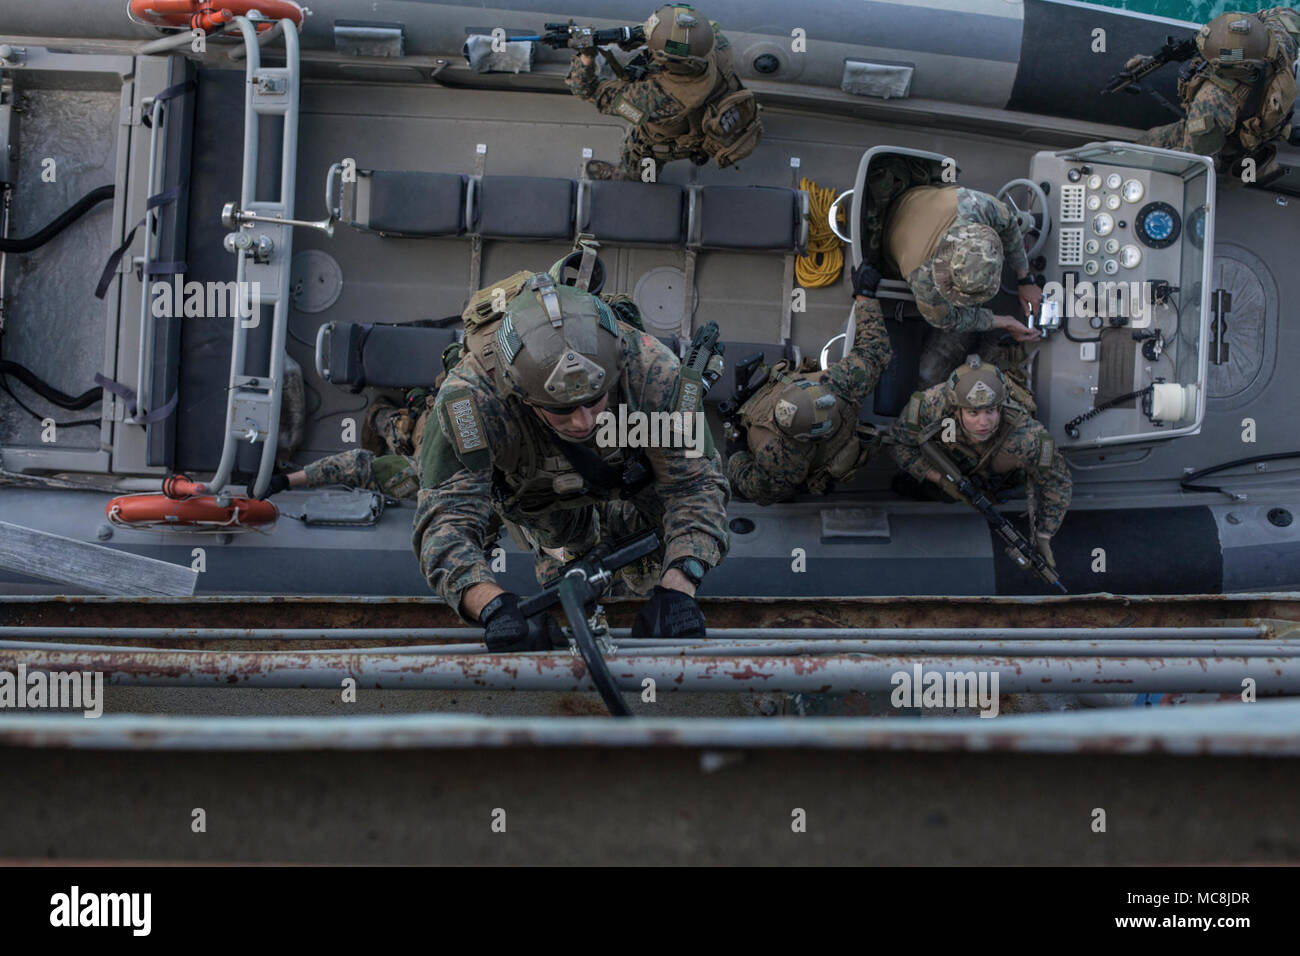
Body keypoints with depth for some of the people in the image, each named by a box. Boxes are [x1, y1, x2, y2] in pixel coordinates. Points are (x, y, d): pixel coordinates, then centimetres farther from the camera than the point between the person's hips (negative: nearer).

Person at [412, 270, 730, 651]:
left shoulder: (651, 369, -43)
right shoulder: (470, 398, -47)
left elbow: (695, 485, -35)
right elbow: (446, 519, -49)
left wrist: (676, 590, -52)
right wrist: (495, 607, -69)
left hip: (626, 470, 1)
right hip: (533, 489, -1)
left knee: (649, 577, 12)